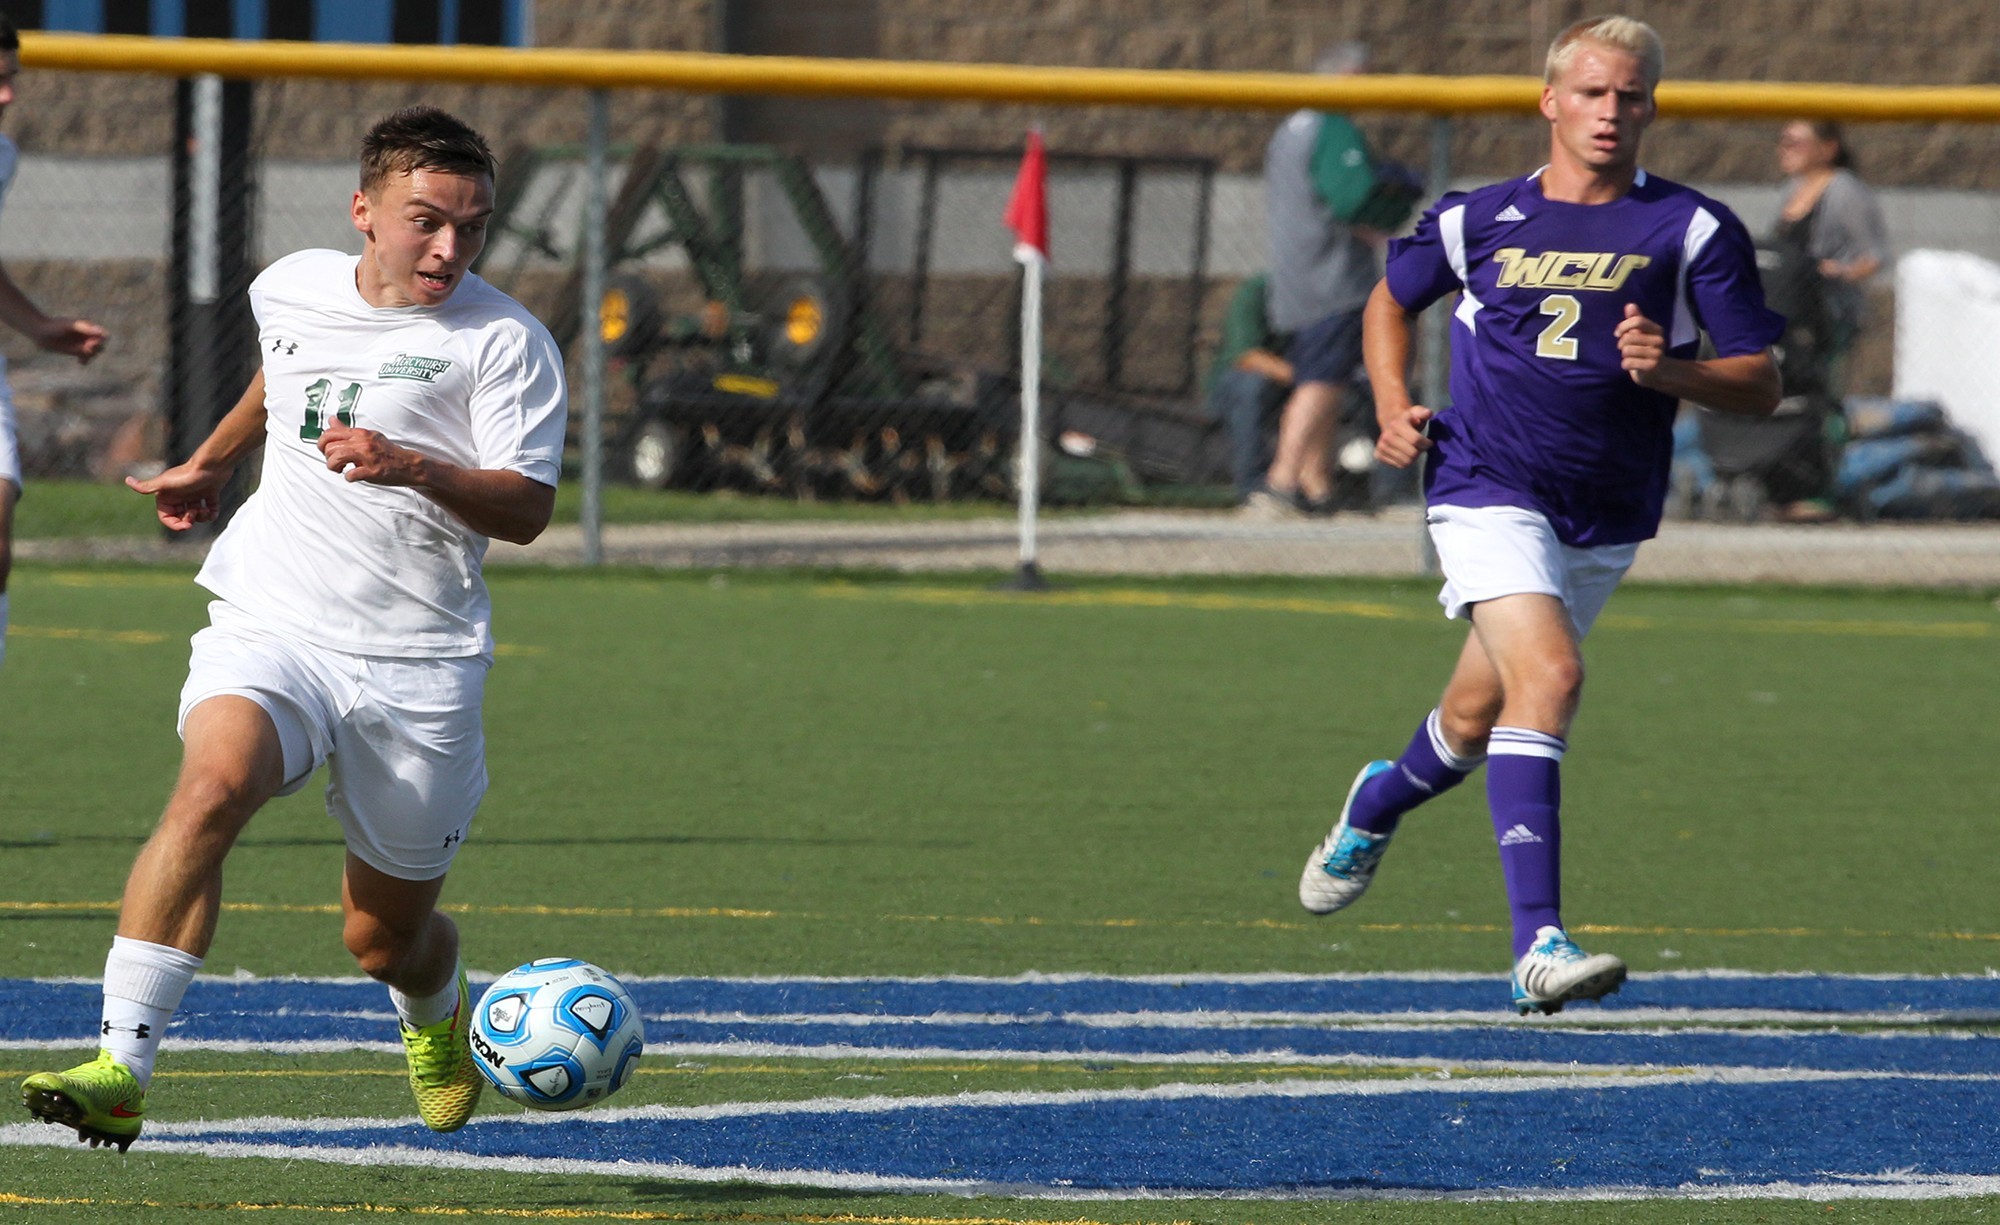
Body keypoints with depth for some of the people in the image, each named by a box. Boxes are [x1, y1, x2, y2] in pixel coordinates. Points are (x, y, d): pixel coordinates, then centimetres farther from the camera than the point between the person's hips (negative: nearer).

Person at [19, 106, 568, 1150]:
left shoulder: (505, 341, -5)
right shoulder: (291, 289, 8)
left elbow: (526, 509, -13)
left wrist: (415, 468, -30)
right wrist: (209, 464, 43)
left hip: (418, 665, -1)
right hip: (271, 629, 2)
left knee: (386, 940, 9)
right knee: (212, 786, -30)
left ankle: (436, 1011, 50)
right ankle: (121, 1071, -37)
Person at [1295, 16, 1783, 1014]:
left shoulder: (1694, 229, -2)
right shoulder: (1479, 220, 2)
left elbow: (1760, 386, -2)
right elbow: (1392, 298, 21)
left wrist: (1670, 371, -21)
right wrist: (1394, 408, 4)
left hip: (1606, 518, 3)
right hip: (1488, 491, -3)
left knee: (1477, 719, 15)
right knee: (1549, 677, -25)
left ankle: (1377, 804, 51)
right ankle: (1537, 945, -30)